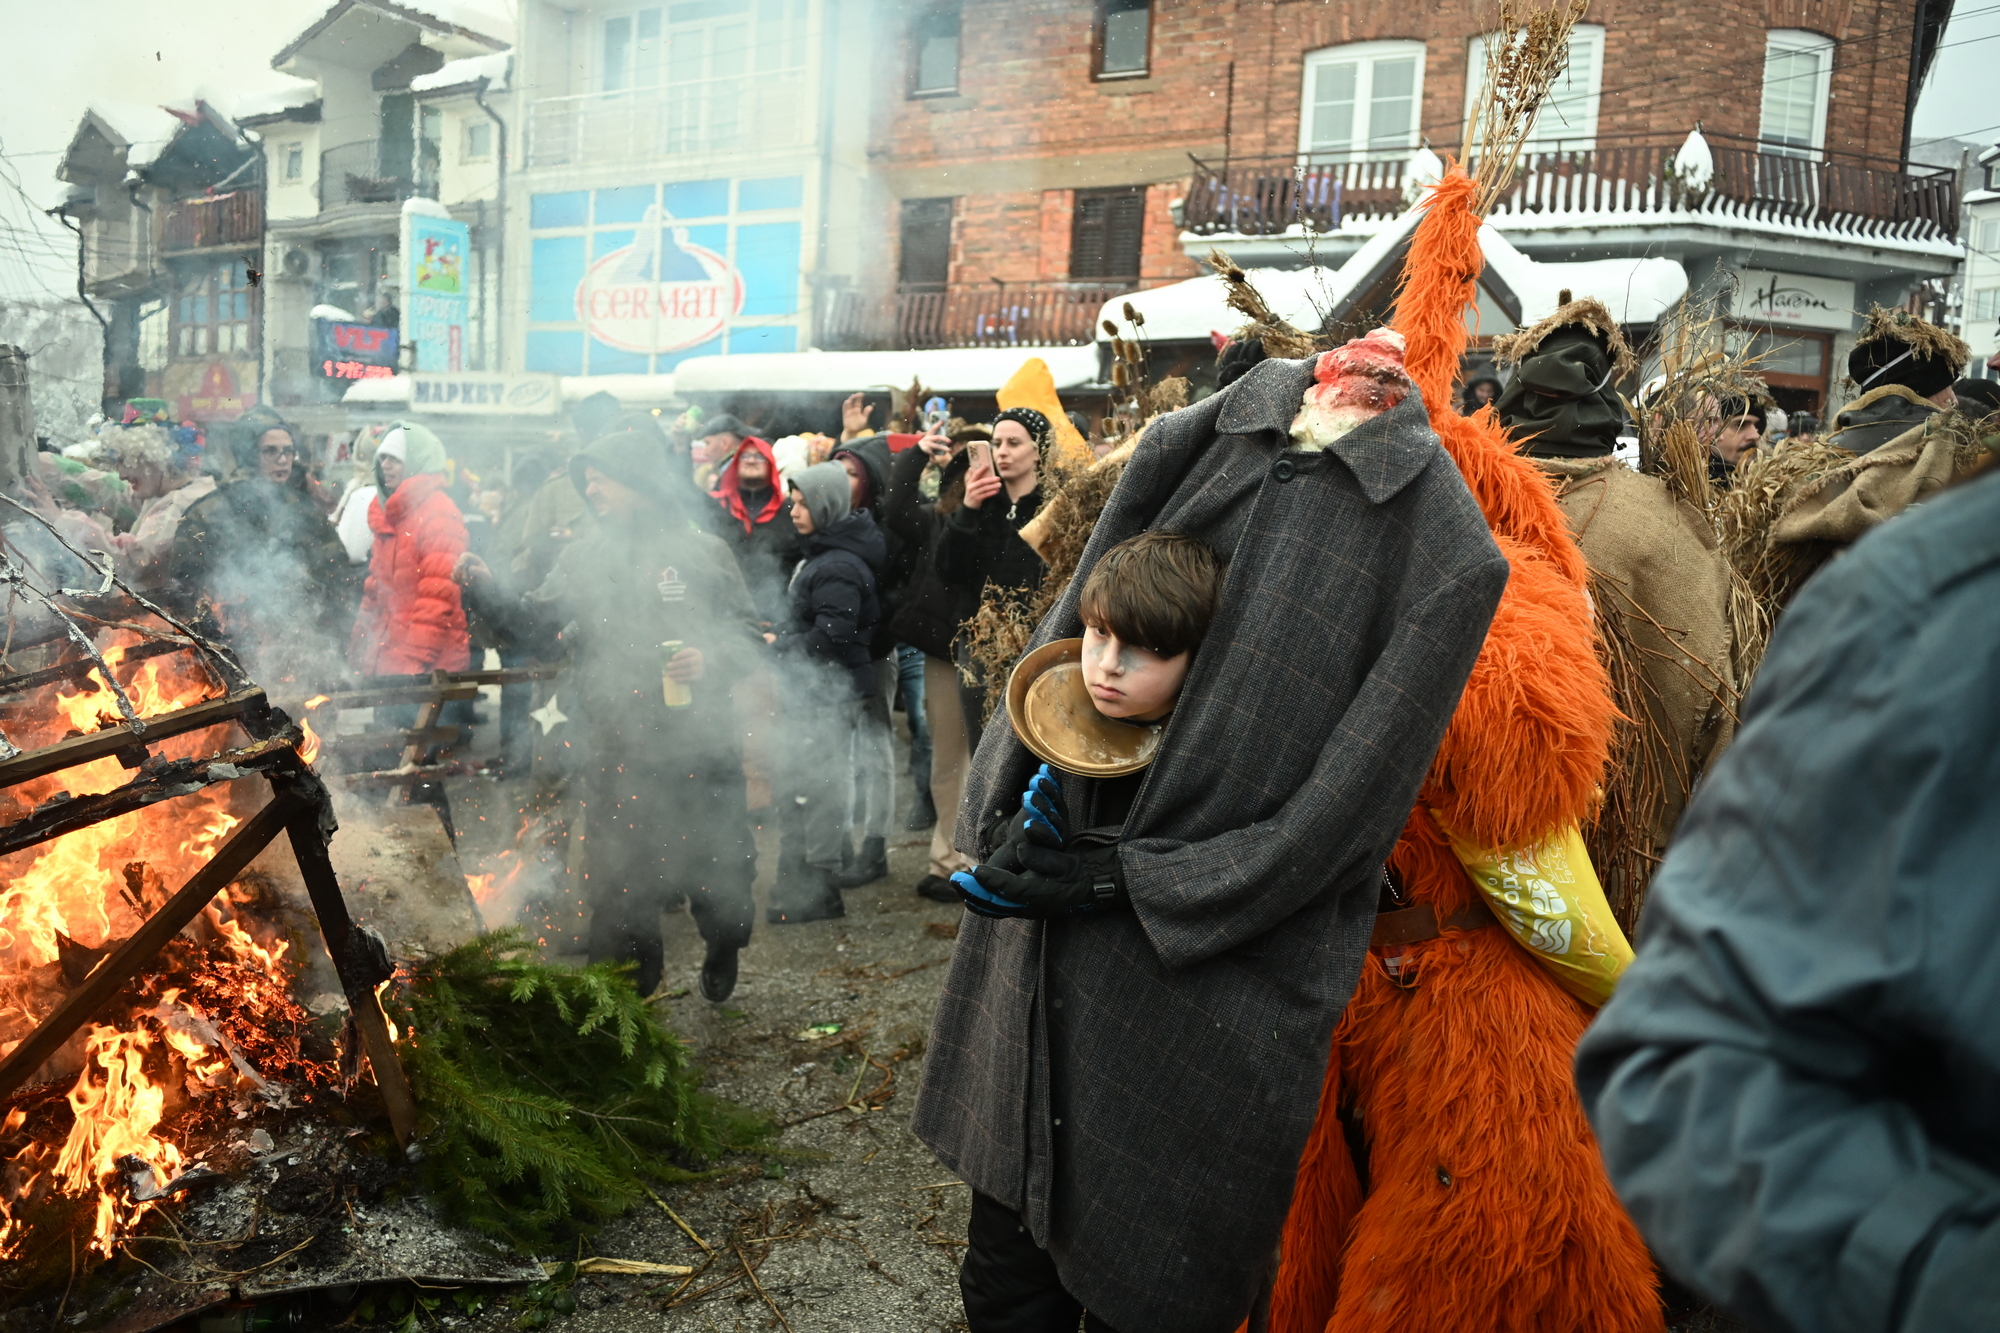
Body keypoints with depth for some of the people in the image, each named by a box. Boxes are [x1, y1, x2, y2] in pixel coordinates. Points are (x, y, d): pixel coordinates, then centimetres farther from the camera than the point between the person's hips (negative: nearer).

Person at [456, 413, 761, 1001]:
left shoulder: (701, 550, -1)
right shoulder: (581, 557, 7)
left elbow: (749, 633, 2)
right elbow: (536, 626, 2)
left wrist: (711, 659, -16)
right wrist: (487, 590, -13)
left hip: (698, 749, -2)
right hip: (614, 754, 2)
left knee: (716, 868, 10)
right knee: (617, 886, 9)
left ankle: (722, 948, 40)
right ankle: (630, 987, 28)